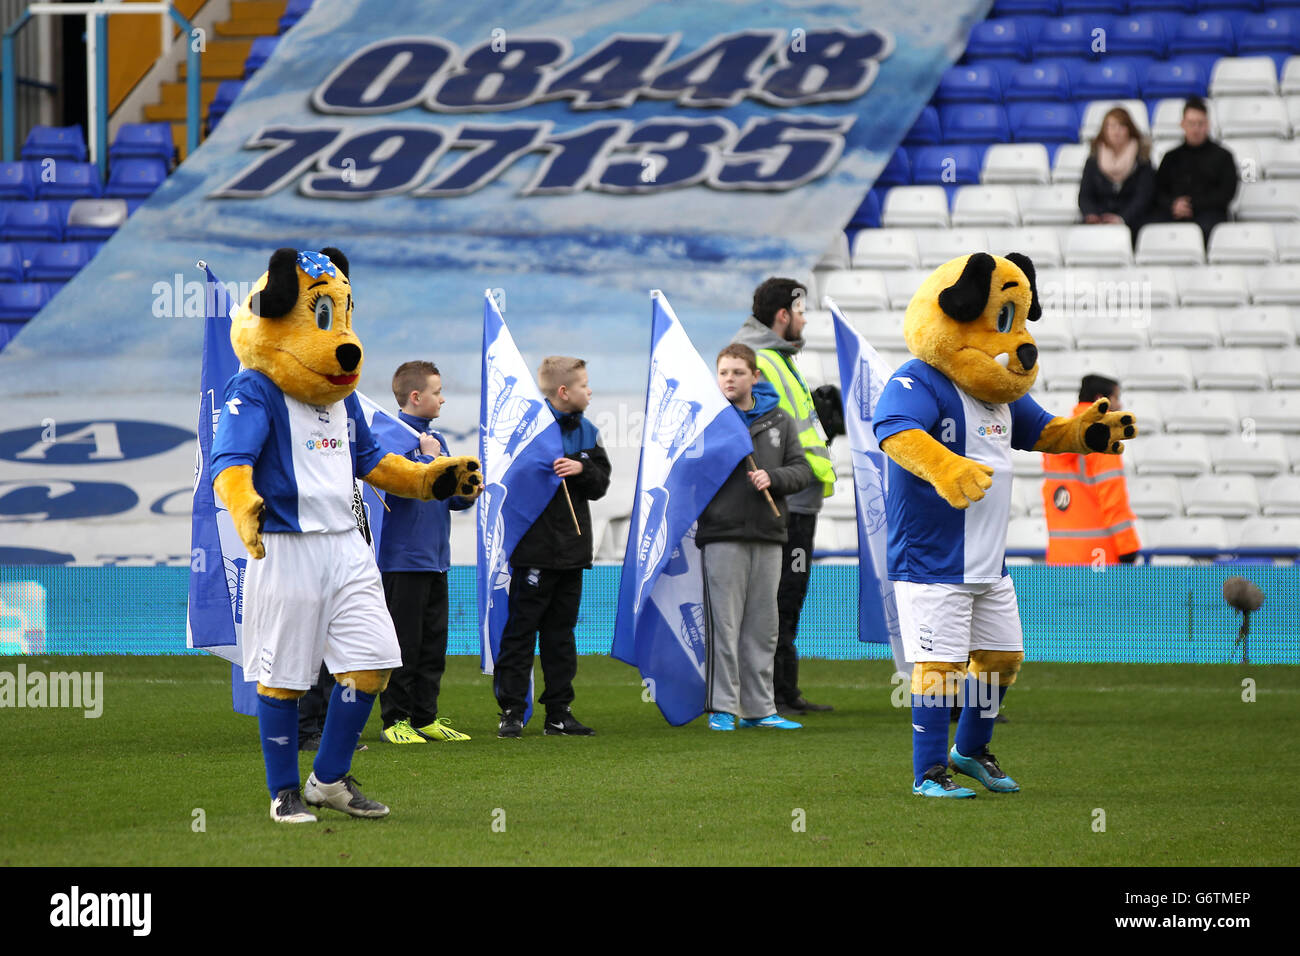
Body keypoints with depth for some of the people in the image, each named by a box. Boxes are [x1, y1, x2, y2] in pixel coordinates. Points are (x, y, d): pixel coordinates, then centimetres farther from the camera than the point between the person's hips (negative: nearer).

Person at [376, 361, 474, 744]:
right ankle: (395, 719, 1)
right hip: (403, 558, -8)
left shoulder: (434, 437, 17)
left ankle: (425, 717, 16)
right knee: (404, 642, -5)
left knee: (433, 641, 10)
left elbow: (448, 497, 20)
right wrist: (430, 457, -11)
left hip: (434, 557, 8)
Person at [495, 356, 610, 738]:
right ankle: (511, 712, -1)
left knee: (561, 633, 11)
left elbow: (601, 484, 9)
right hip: (535, 547, -7)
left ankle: (559, 711, 15)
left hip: (572, 548, 7)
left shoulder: (587, 431, 13)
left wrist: (581, 469, -9)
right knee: (520, 630, -4)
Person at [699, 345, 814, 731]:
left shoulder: (779, 422, 11)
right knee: (724, 625, -5)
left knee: (763, 627, 9)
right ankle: (722, 708, 0)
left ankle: (760, 707, 16)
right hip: (722, 535, -4)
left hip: (768, 538, 4)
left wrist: (772, 477, -8)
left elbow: (802, 470, 8)